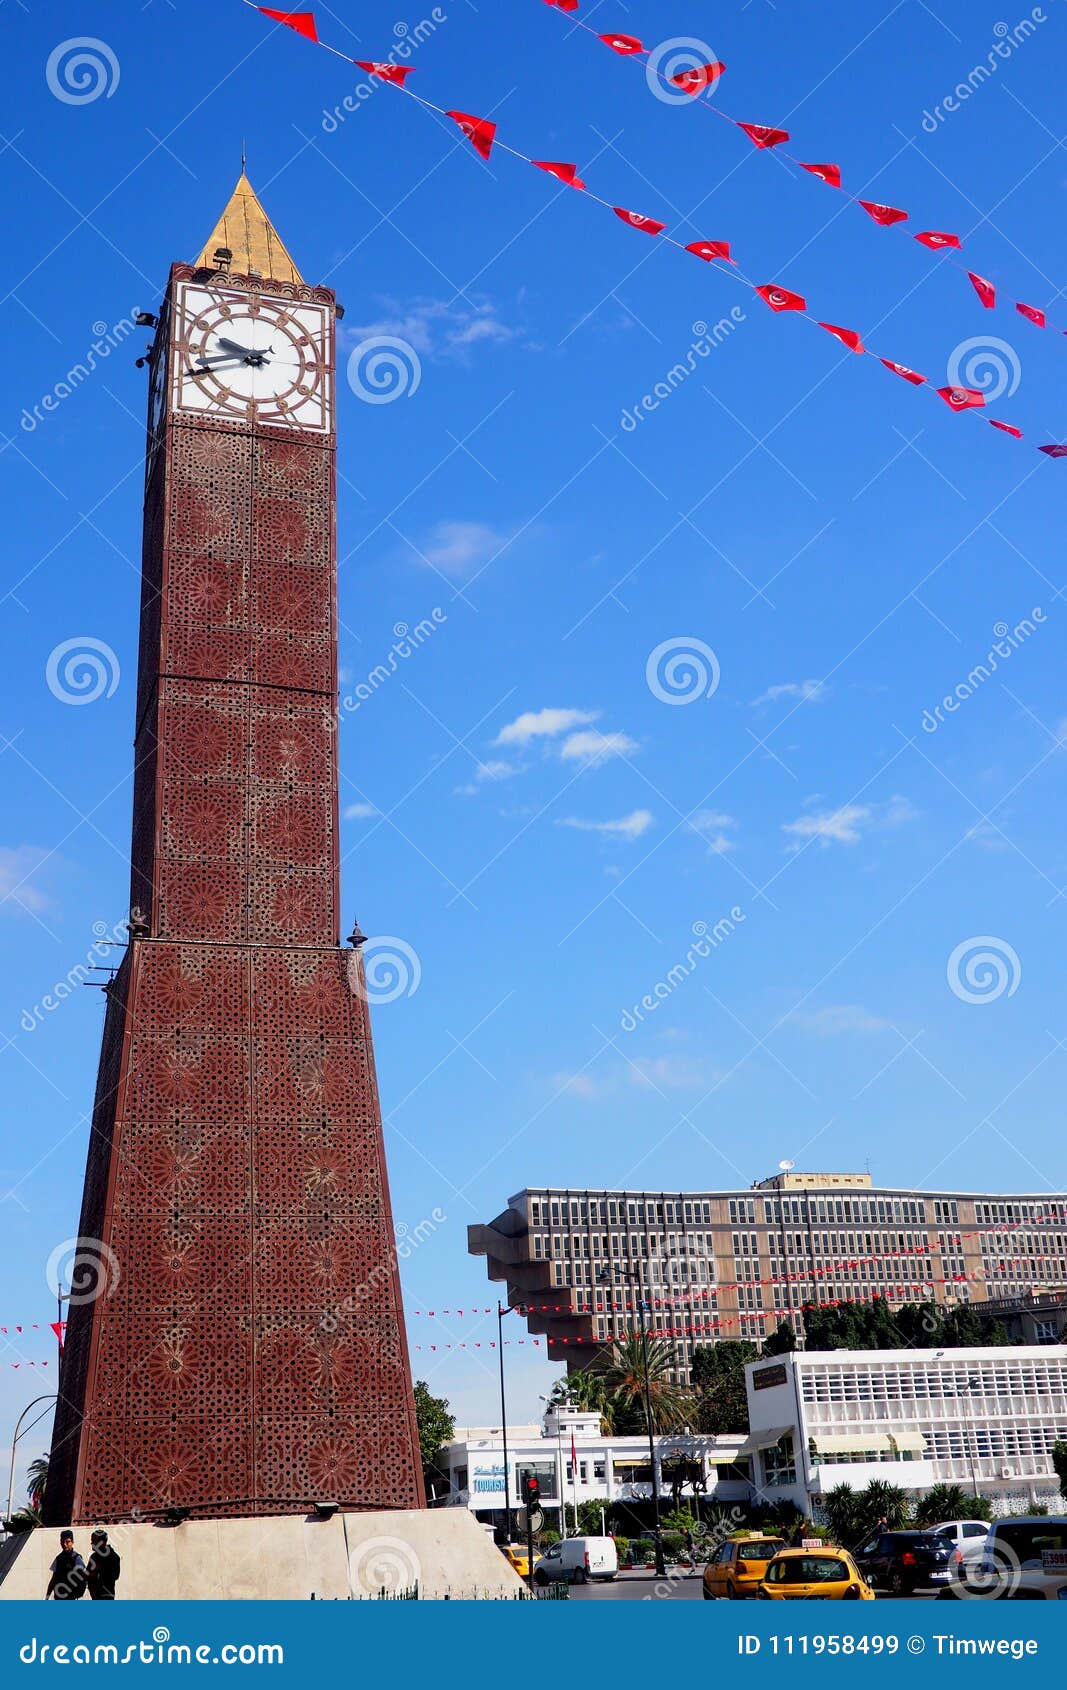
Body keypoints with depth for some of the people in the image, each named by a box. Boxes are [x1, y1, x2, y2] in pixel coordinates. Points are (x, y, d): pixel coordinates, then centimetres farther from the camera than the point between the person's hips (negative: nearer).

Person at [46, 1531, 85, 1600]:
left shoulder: (76, 1558, -7)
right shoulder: (59, 1558, 10)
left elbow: (82, 1578, -10)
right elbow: (54, 1578, 13)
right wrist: (47, 1596, 11)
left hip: (71, 1597, -6)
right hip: (58, 1596, 6)